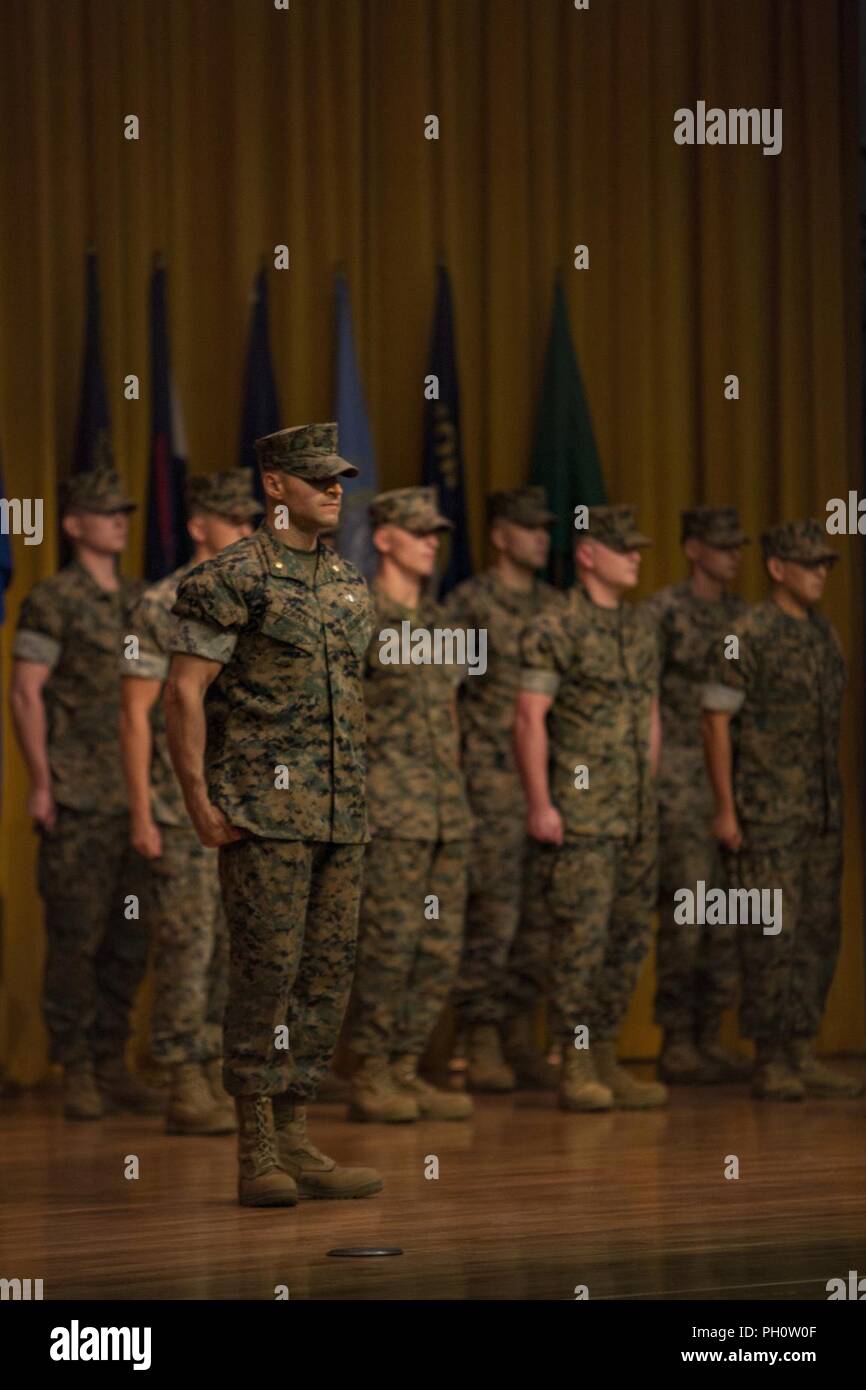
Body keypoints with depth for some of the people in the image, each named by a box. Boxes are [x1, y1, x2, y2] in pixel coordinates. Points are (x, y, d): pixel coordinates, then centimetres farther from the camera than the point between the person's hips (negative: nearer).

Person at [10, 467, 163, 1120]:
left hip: (137, 792, 7)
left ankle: (111, 1065, 13)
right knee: (77, 936, -5)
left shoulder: (138, 602, 16)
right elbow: (25, 693, -7)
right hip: (78, 796, -6)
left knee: (131, 937, 7)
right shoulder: (53, 601, -4)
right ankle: (77, 1072, 0)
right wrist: (41, 781, -13)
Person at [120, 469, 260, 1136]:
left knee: (239, 953, 7)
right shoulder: (161, 608, -6)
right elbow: (135, 714, -8)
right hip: (186, 812, -6)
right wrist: (141, 812, -13)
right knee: (188, 949, -4)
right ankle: (186, 1088, 0)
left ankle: (223, 1079, 13)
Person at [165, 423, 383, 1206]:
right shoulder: (232, 578, -7)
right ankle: (257, 1156, -4)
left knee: (328, 974, 6)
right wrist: (199, 802, -15)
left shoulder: (350, 585, 16)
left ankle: (294, 1141, 11)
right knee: (267, 973, -8)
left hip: (342, 818, 7)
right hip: (264, 813, -7)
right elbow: (185, 692, -10)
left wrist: (358, 793, 18)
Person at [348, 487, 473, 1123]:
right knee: (388, 944, -8)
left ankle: (406, 1070, 12)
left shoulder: (437, 622, 17)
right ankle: (371, 1078, -1)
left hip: (447, 808, 8)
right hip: (389, 808, -8)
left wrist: (455, 789, 18)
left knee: (441, 949, 6)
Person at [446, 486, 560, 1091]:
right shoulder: (469, 602, -4)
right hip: (492, 775, -6)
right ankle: (483, 1044, -2)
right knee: (492, 911, -6)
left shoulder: (555, 605, 14)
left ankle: (519, 1036, 14)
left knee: (543, 914, 6)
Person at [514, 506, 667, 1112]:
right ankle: (576, 1067, -5)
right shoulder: (555, 630, -7)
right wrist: (539, 803, -16)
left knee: (630, 935, 7)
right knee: (582, 934, -9)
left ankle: (606, 1060, 14)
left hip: (638, 812, 7)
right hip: (582, 811, -7)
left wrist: (649, 788, 16)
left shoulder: (641, 629, 15)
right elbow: (529, 719, -11)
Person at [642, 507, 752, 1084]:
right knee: (685, 912, -7)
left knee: (731, 916, 6)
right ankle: (677, 1043, -2)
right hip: (683, 781, -7)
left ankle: (711, 1037, 12)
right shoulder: (662, 612, -6)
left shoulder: (742, 616, 14)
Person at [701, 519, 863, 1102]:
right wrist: (725, 808, -13)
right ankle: (770, 1063, -2)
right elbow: (717, 719, -10)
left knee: (819, 933, 7)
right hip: (768, 810, -7)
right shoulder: (750, 636, -10)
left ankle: (803, 1056, 12)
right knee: (773, 933, -6)